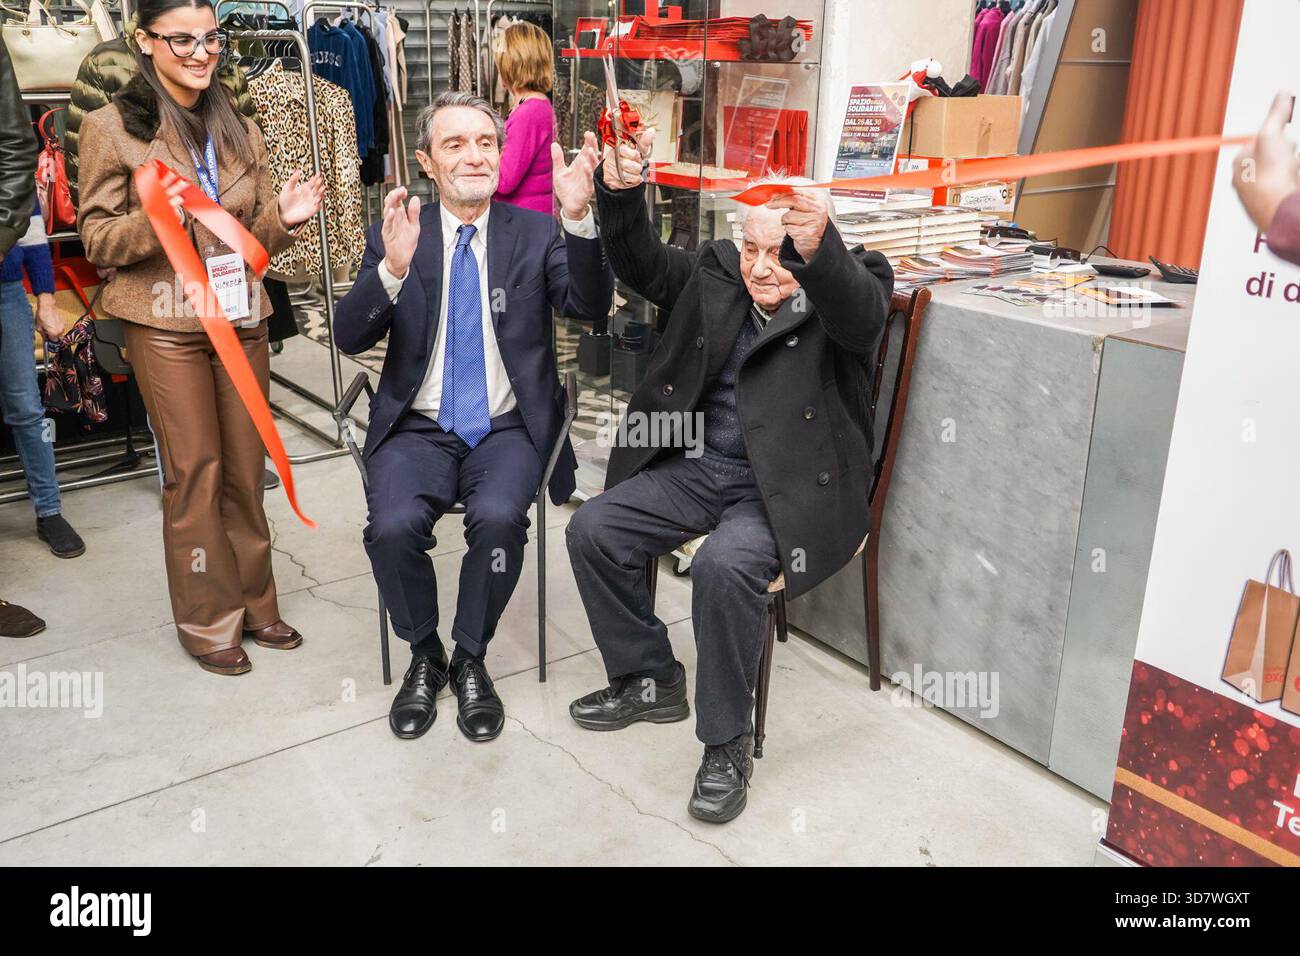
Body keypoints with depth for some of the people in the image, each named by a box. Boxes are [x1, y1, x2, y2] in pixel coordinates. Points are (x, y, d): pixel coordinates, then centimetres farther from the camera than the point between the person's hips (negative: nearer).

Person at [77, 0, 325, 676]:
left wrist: (282, 218, -6)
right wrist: (153, 221, -22)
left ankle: (252, 602, 23)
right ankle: (207, 621, 15)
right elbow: (96, 239, -3)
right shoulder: (112, 126, -2)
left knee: (245, 469, 9)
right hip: (167, 324, -4)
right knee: (195, 473, 1)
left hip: (241, 319, 5)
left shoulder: (239, 131, 12)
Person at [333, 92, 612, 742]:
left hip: (508, 428, 0)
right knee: (393, 527, -26)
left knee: (498, 518, -29)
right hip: (419, 429, 1)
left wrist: (577, 217, -26)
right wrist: (393, 268, -25)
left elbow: (590, 306, -11)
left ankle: (470, 661, -2)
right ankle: (423, 658, 3)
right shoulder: (395, 235, 5)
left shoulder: (535, 232, 6)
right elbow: (350, 337, -5)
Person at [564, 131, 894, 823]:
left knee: (725, 564, -33)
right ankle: (649, 680, 11)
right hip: (699, 467, 6)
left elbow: (860, 314, -29)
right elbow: (641, 265, 5)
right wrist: (620, 194, -14)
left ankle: (727, 741, -11)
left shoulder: (845, 292, -6)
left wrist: (819, 248, -50)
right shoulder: (717, 274, 10)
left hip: (785, 486, -6)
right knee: (591, 530, -8)